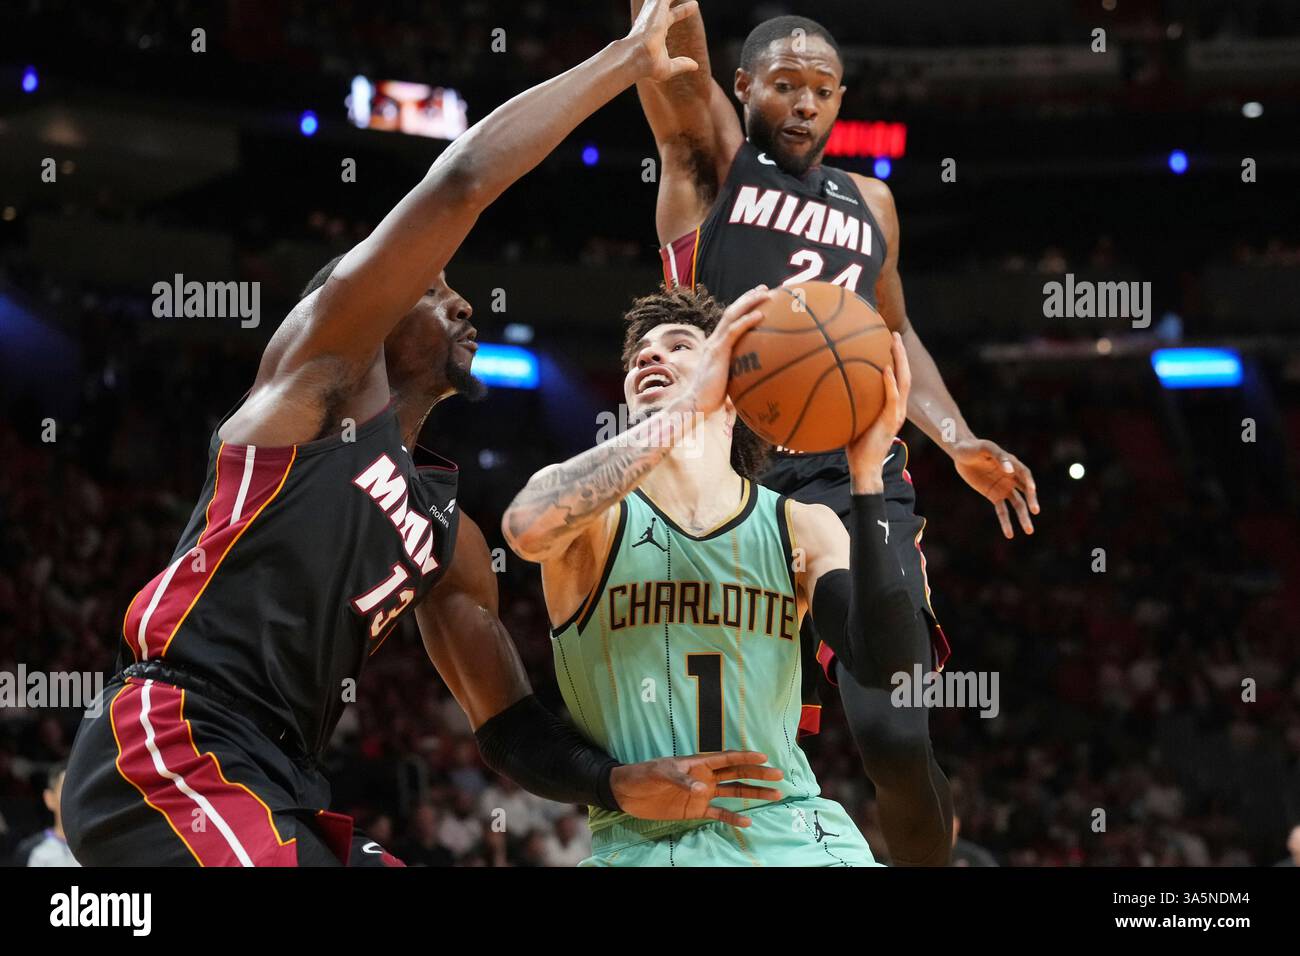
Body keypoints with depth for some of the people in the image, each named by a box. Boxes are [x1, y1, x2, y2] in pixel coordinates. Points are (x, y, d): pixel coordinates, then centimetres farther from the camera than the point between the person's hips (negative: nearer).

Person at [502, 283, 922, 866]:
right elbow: (528, 528, -26)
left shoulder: (801, 527, 7)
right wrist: (688, 406, -25)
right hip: (640, 842, -2)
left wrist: (867, 475, -14)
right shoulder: (593, 515, 0)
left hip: (788, 835, 2)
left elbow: (890, 673, -9)